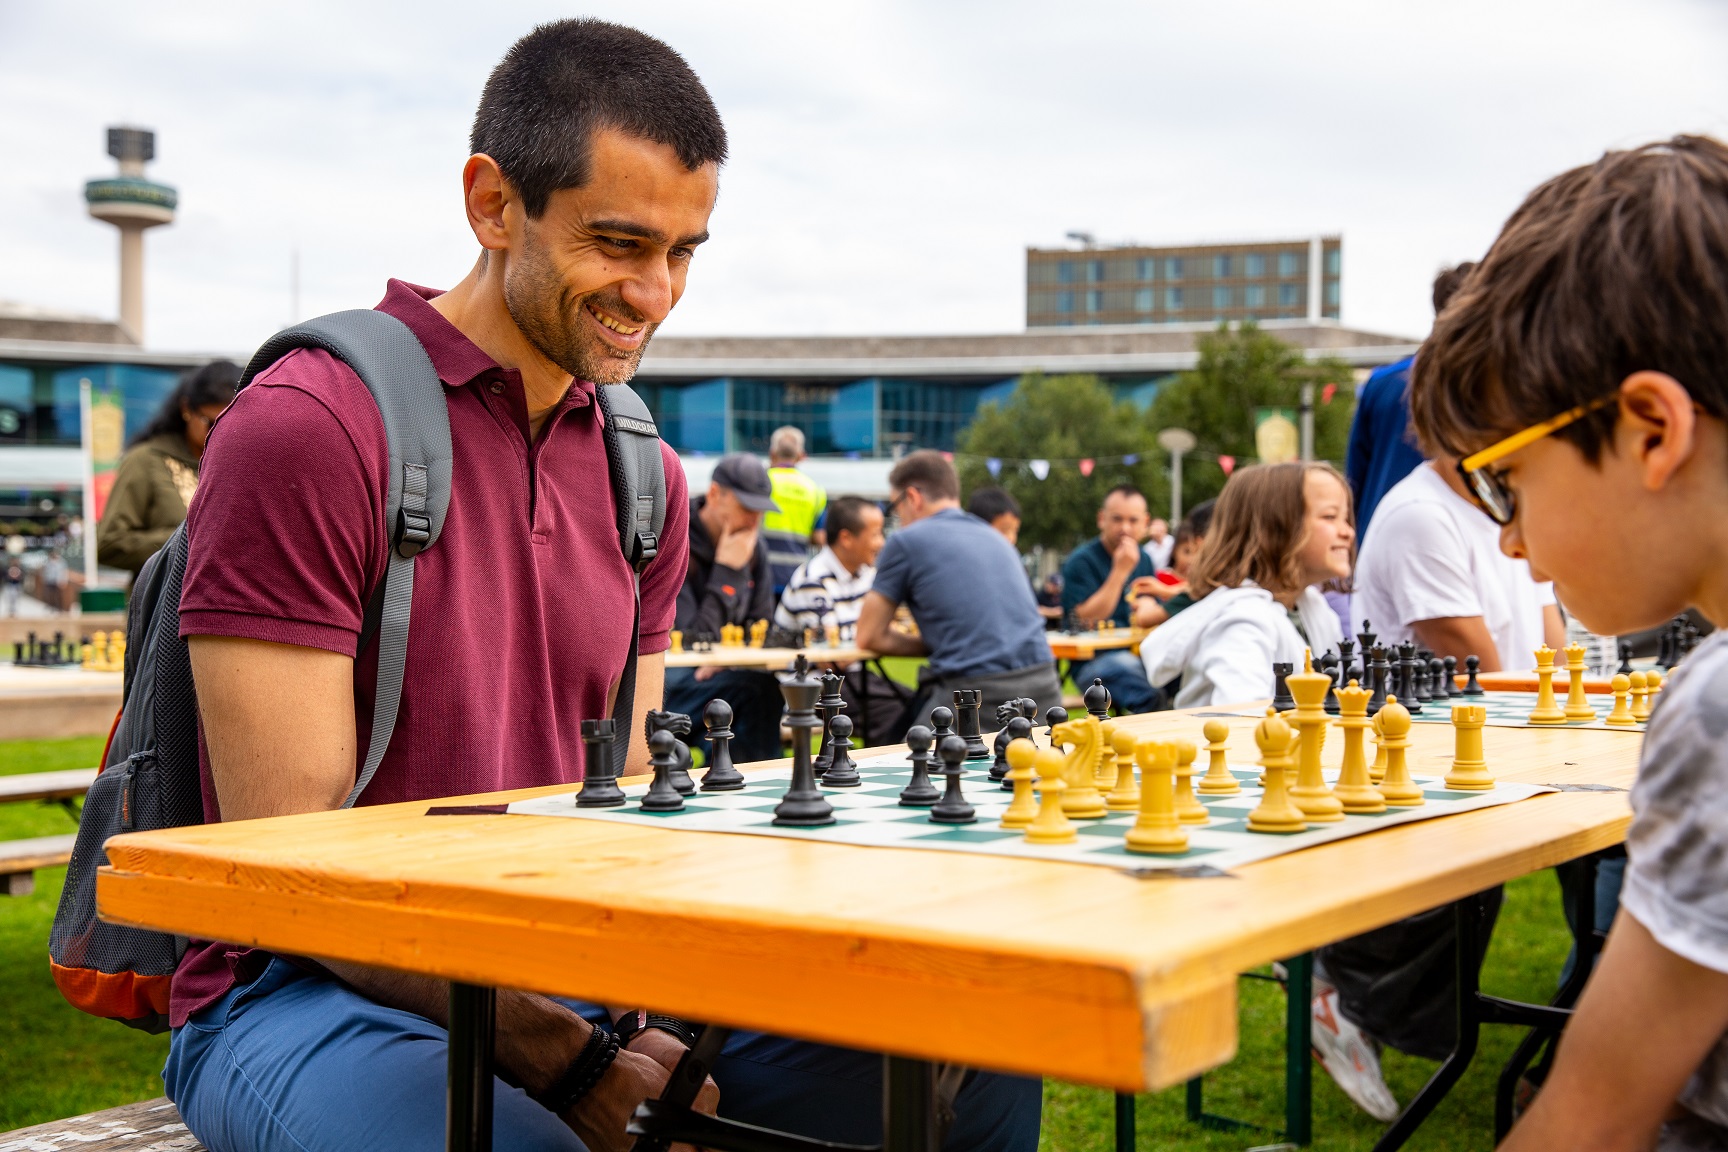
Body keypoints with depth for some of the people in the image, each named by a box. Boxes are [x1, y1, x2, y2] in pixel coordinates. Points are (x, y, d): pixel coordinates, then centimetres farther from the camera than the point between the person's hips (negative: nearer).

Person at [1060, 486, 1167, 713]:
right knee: (1125, 666, -37)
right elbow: (1087, 620, -13)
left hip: (1137, 654, 6)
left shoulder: (1144, 560, 16)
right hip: (1093, 661, -6)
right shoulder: (1081, 561, -3)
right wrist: (1121, 570, -14)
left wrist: (1148, 607, 0)